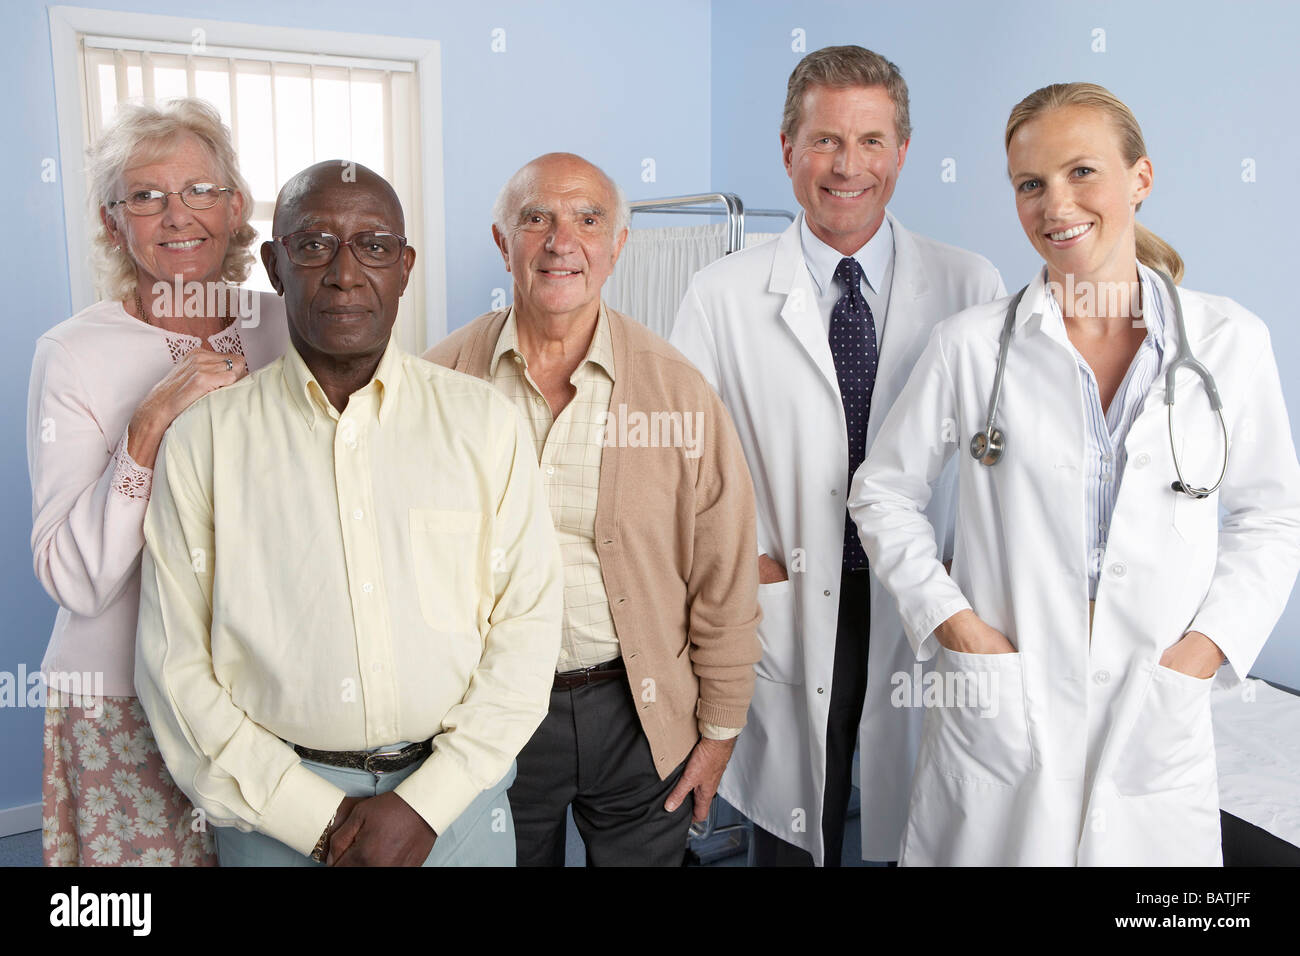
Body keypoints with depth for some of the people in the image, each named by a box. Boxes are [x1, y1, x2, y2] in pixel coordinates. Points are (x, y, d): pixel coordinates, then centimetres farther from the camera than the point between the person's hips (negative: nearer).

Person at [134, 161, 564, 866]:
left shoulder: (484, 422, -3)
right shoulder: (202, 440, -4)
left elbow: (529, 619, -4)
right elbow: (174, 665, -4)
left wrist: (426, 803, -11)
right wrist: (317, 818, -10)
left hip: (451, 795, 1)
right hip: (274, 807, 0)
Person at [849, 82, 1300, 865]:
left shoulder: (1230, 341, -1)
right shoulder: (971, 345, -5)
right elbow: (885, 491, 3)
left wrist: (1208, 643, -5)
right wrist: (949, 618, -7)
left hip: (1159, 721, 1)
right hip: (1001, 711, -1)